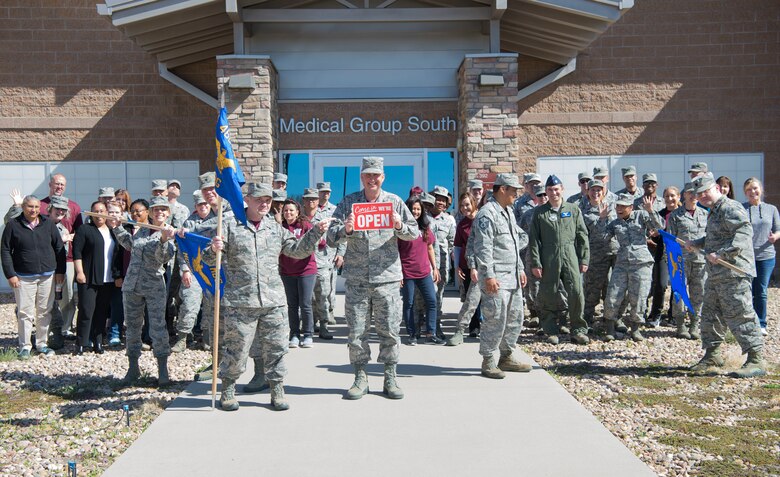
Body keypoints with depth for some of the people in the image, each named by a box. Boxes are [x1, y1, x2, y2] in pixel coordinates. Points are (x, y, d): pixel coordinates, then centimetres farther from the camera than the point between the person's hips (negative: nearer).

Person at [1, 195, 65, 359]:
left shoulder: (48, 224, 5)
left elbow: (59, 248, 8)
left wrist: (60, 271, 4)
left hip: (47, 276, 2)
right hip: (24, 278, -2)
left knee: (45, 312, 7)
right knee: (25, 313, 0)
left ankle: (42, 344, 18)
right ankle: (25, 346, 10)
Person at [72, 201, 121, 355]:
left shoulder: (113, 231, 16)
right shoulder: (84, 230, 1)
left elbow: (119, 254, 18)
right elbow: (77, 252, -6)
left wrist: (119, 275, 12)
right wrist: (79, 272, -14)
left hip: (108, 280, 5)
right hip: (89, 278, -5)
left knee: (102, 312, 8)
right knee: (86, 311, -6)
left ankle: (98, 342, 16)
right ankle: (81, 344, 1)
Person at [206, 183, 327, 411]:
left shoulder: (276, 228, 13)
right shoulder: (230, 226, 2)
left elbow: (297, 250, 19)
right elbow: (209, 260, 1)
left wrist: (316, 232, 8)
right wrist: (214, 249, -23)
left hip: (274, 301, 3)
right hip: (239, 302, -3)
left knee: (276, 347, 6)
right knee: (237, 348, 2)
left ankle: (277, 390, 20)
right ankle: (228, 390, 22)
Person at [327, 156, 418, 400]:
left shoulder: (394, 201, 6)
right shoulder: (348, 202, 5)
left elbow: (416, 233, 5)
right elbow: (331, 238, -2)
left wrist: (400, 227, -16)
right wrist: (345, 230, -23)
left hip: (387, 277, 0)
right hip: (356, 279, 0)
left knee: (389, 330, 3)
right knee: (356, 330, 4)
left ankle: (390, 379, 15)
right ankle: (360, 378, 16)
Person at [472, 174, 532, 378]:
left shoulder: (508, 212, 18)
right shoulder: (487, 213, -12)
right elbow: (483, 248, -18)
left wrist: (520, 269, 23)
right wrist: (489, 275, -22)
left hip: (512, 277, 10)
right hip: (496, 278, -10)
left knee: (515, 318, 13)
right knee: (495, 319, -7)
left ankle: (507, 357, 26)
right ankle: (488, 362, 3)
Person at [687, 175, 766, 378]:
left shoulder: (730, 208, -12)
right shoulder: (714, 212, 20)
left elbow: (744, 233, -25)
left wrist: (721, 254, -29)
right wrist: (696, 244, 16)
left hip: (734, 272, -11)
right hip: (716, 275, 11)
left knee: (740, 315, -9)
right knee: (710, 314, 15)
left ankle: (756, 360, -2)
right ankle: (712, 357, 26)